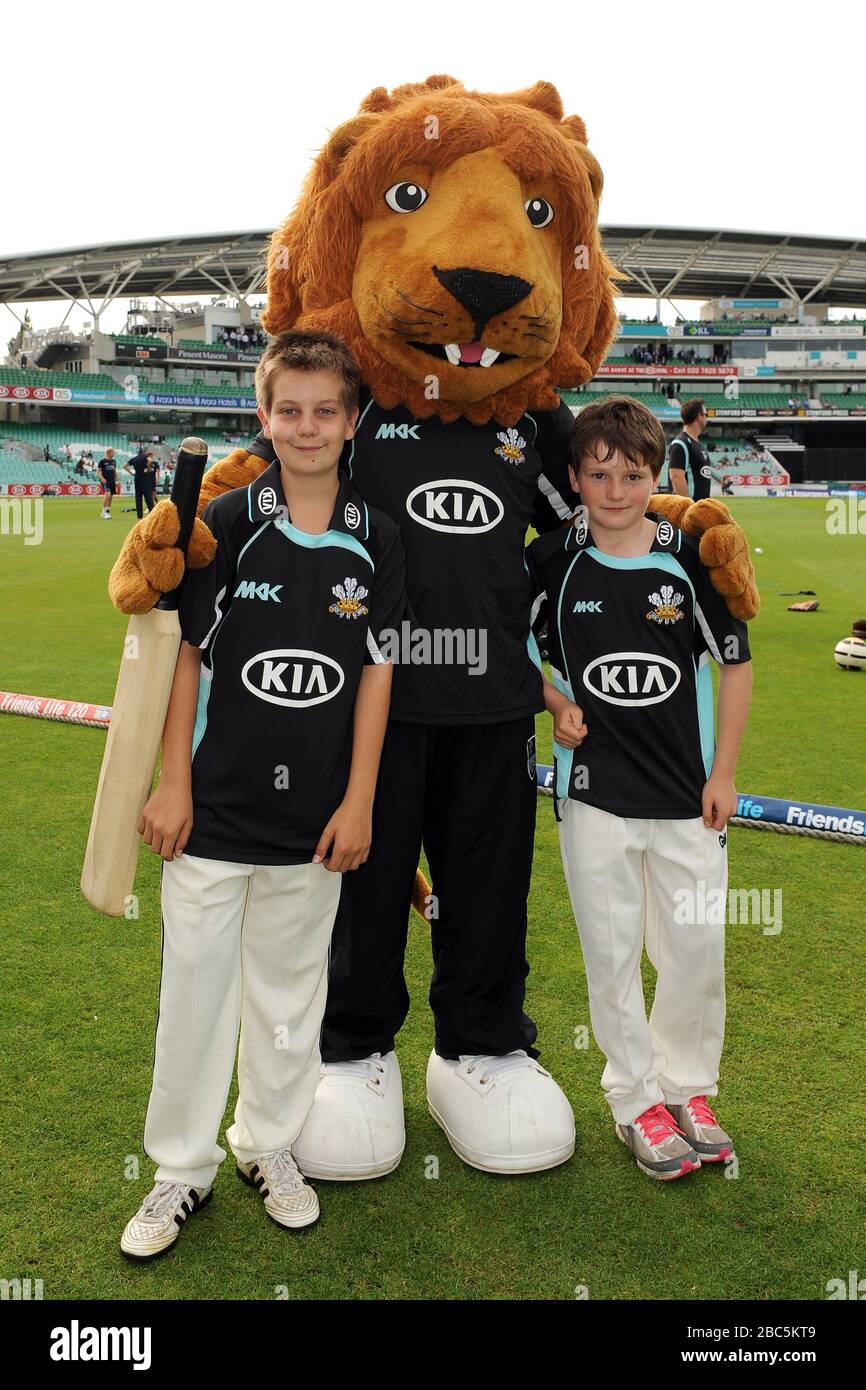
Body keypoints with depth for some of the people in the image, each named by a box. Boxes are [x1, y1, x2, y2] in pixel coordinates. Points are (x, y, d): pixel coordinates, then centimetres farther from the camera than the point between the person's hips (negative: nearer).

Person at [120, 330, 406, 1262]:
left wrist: (359, 801, -1)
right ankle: (181, 1170, 26)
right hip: (216, 808, -1)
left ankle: (268, 1144, 36)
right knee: (195, 991, 7)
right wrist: (172, 783, -5)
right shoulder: (225, 523, -4)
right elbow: (188, 654, -2)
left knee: (290, 992, 15)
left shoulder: (374, 541, 1)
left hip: (314, 818, 2)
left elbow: (376, 674, 2)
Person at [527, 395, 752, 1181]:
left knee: (697, 948, 8)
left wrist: (724, 772, 0)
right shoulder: (551, 562, -4)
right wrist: (555, 704, -6)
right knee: (612, 953, 8)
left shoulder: (691, 557, -5)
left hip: (688, 793, 1)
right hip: (594, 792, 0)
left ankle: (688, 1086, 32)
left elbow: (736, 661, 3)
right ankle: (636, 1098, 27)